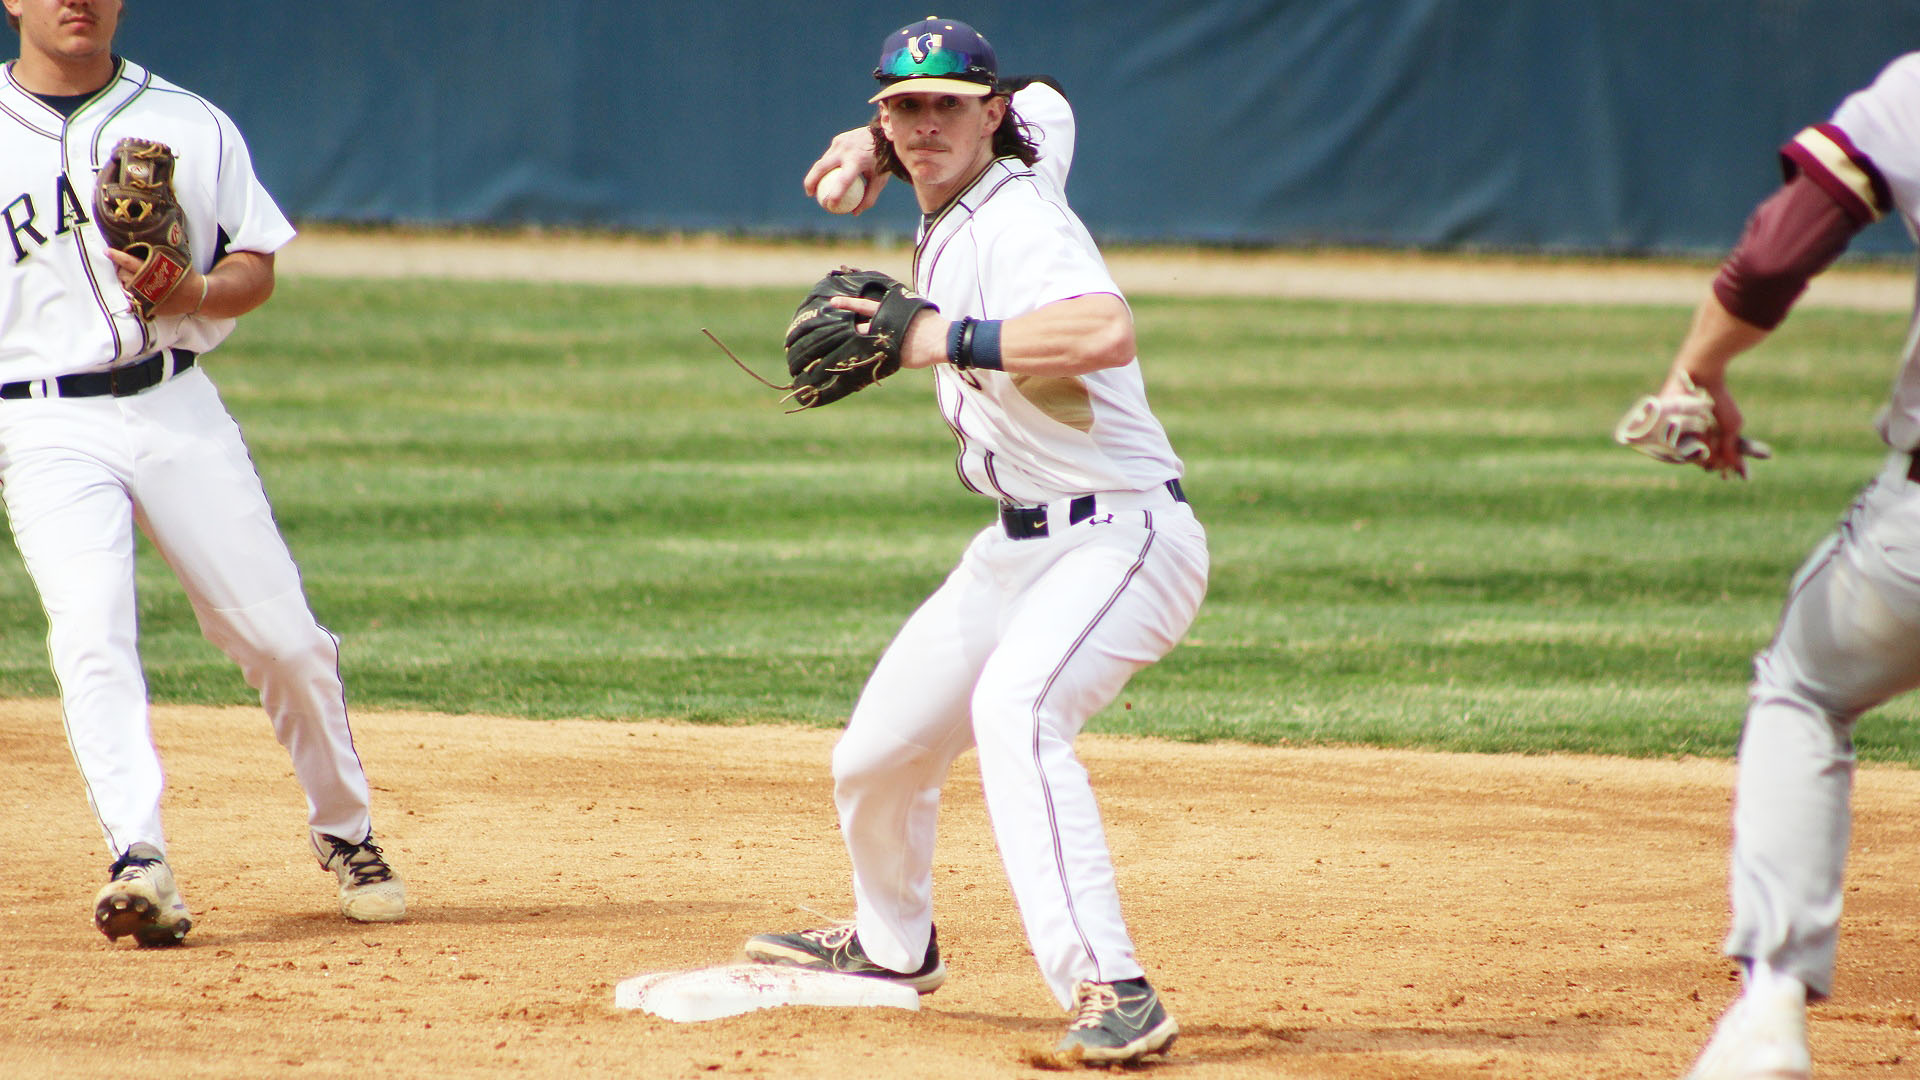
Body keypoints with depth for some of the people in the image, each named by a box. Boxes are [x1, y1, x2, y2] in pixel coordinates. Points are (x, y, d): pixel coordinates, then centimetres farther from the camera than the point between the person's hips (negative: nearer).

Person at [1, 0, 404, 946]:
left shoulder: (189, 125, 9)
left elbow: (257, 267, 8)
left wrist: (193, 293, -13)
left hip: (178, 411, 2)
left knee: (282, 637, 2)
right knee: (91, 631, -22)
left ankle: (344, 831, 23)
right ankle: (139, 860, -29)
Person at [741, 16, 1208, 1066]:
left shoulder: (1015, 222, -21)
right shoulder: (952, 213, 7)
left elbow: (1106, 332, -41)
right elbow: (1046, 101, 30)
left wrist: (943, 340, -35)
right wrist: (876, 146, 22)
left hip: (1118, 537, -10)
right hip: (1017, 547, 10)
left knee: (1015, 710, -36)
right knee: (876, 751, 19)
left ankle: (1111, 992, -43)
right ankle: (892, 944, 48)